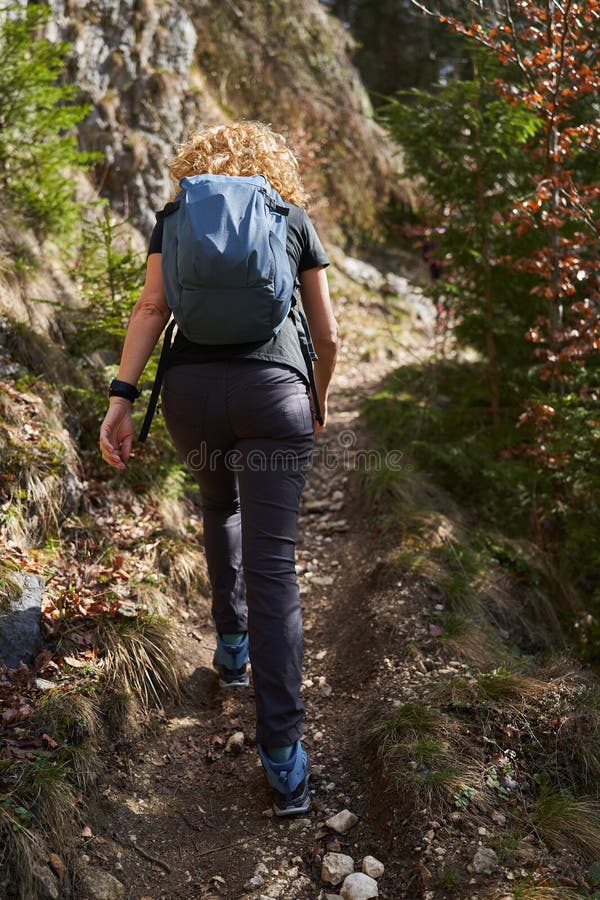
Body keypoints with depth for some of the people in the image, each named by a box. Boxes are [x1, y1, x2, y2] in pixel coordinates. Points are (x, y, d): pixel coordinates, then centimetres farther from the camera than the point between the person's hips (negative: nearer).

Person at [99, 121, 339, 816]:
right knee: (273, 565, -2)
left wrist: (120, 400, -1)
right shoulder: (294, 216, 17)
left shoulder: (176, 216, 17)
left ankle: (232, 645, 38)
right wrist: (320, 401, 32)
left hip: (191, 387, 2)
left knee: (219, 505, 31)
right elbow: (327, 334, 16)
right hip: (274, 389, -1)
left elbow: (151, 307, 2)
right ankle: (283, 756, -2)